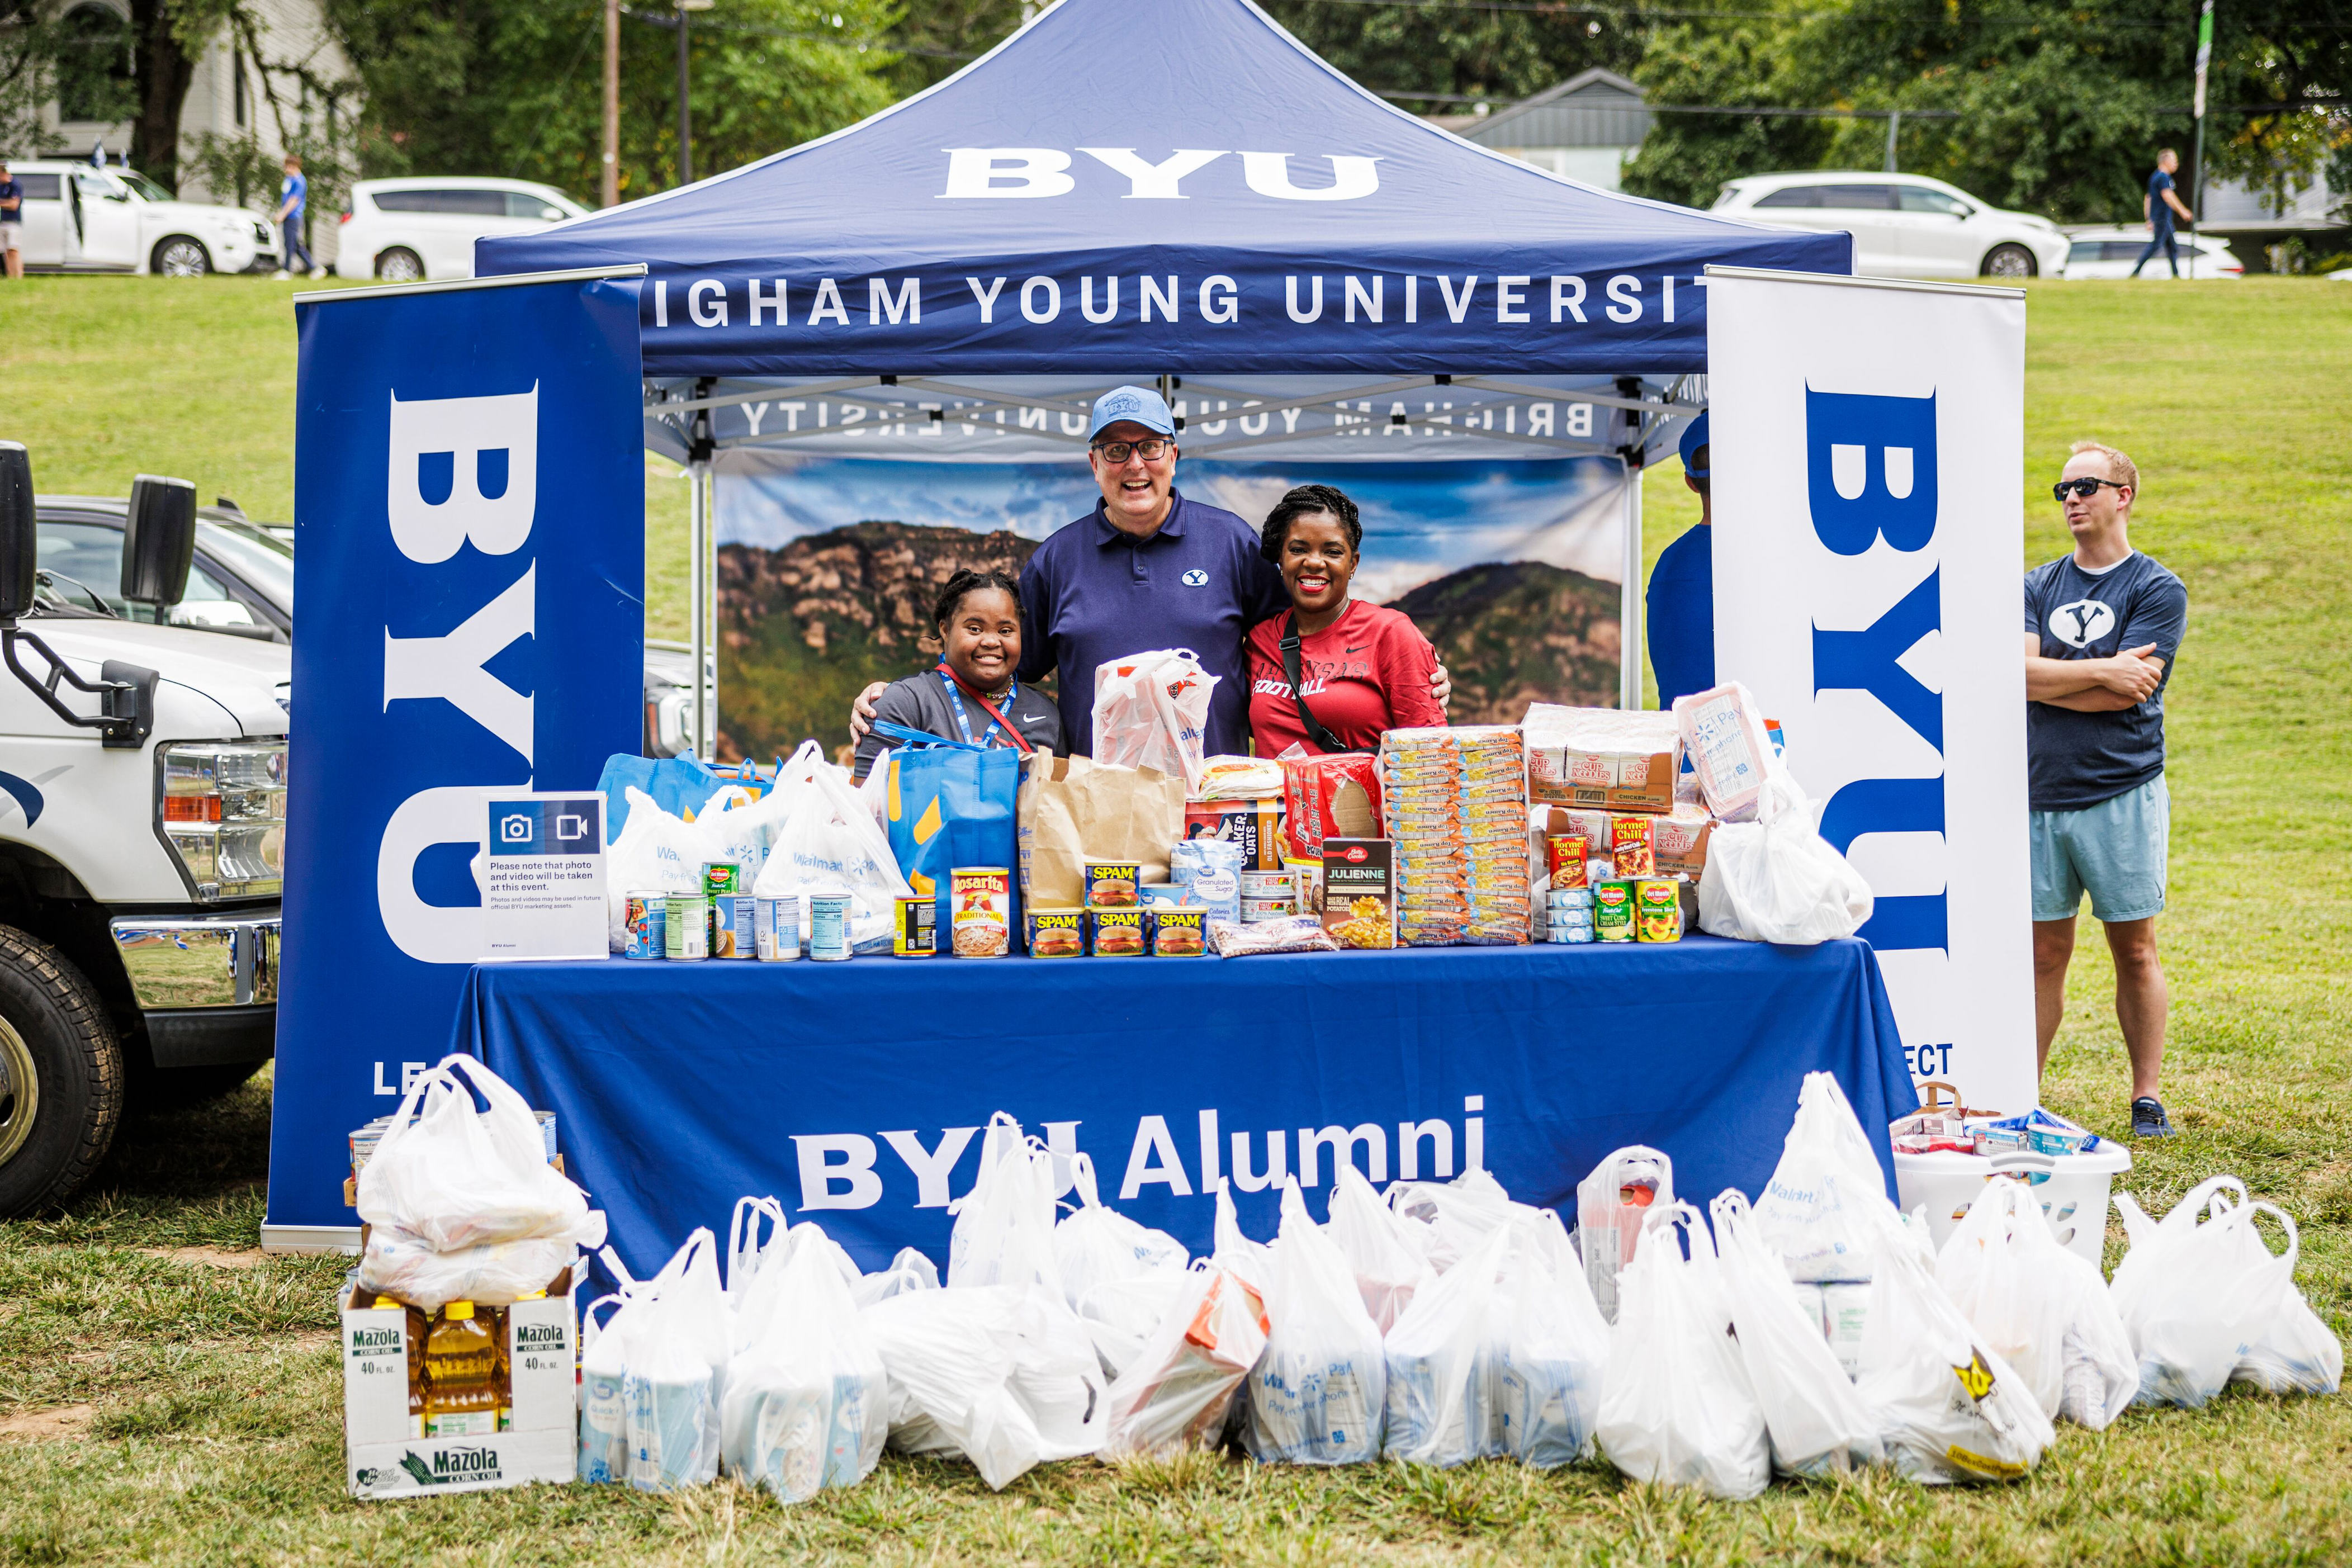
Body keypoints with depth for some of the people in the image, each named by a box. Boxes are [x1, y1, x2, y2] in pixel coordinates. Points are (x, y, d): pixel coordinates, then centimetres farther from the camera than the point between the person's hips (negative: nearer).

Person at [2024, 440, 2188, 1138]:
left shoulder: (2157, 590, 2)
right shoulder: (2038, 587, 13)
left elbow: (2131, 691, -11)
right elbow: (2018, 673, -3)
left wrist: (2050, 680, -4)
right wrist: (2101, 671, -11)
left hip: (2123, 795, -3)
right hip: (2041, 793, 3)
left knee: (2135, 951, 2)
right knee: (2044, 953, 5)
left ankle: (2146, 1098, 8)